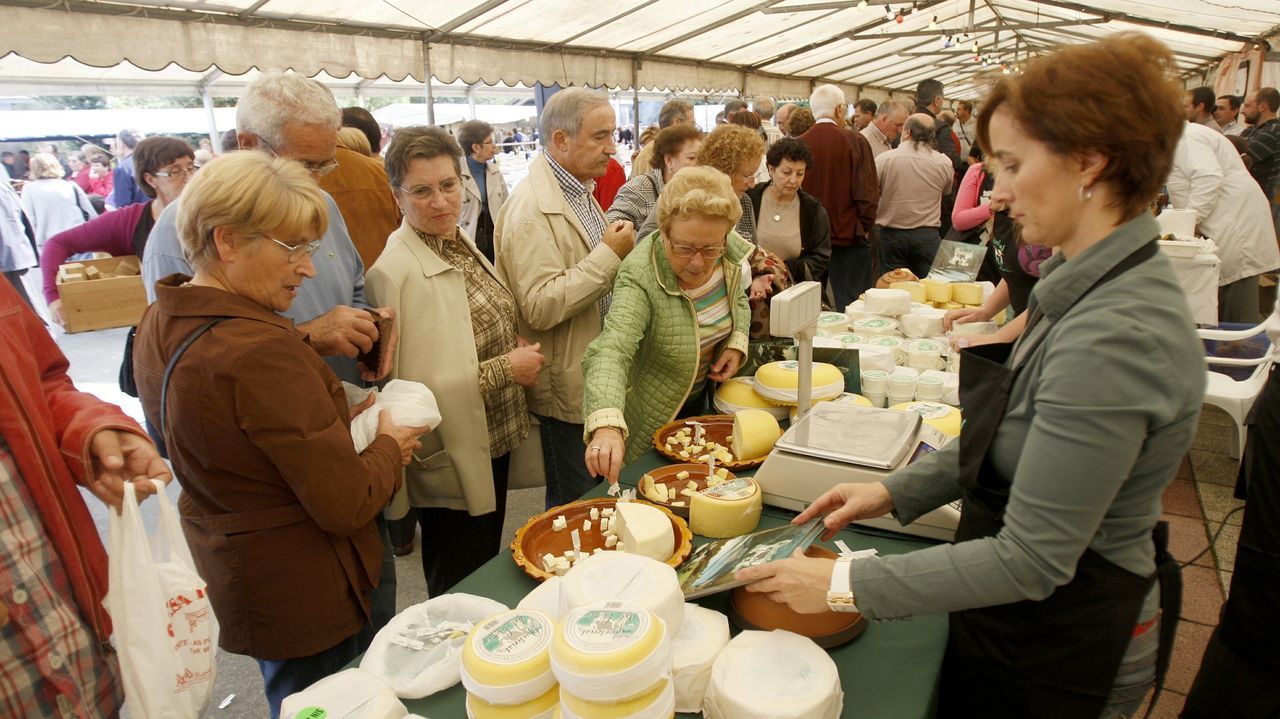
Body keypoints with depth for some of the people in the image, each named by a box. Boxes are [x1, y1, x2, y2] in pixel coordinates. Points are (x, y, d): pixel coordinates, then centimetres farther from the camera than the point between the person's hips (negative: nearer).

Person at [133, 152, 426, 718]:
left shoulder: (160, 325, -1)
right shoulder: (260, 350, -31)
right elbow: (347, 504, -26)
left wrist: (336, 425, 1)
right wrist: (390, 445, -8)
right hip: (306, 593, -8)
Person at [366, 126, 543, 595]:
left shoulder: (460, 244, 3)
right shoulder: (396, 271, -23)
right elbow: (414, 386, -25)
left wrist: (515, 348, -2)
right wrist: (508, 368, -19)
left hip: (494, 442, 8)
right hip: (452, 462, -8)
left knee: (489, 574, 26)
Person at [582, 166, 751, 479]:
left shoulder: (730, 251, -14)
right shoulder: (641, 277, -33)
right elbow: (611, 351, -47)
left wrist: (737, 343, -12)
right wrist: (606, 426, -63)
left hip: (699, 398, 6)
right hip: (651, 419, -6)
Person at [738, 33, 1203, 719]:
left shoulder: (1114, 336, -31)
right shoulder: (1089, 283, 0)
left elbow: (1031, 561, -29)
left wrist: (847, 583, -24)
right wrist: (895, 490, 1)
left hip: (1062, 646, -8)